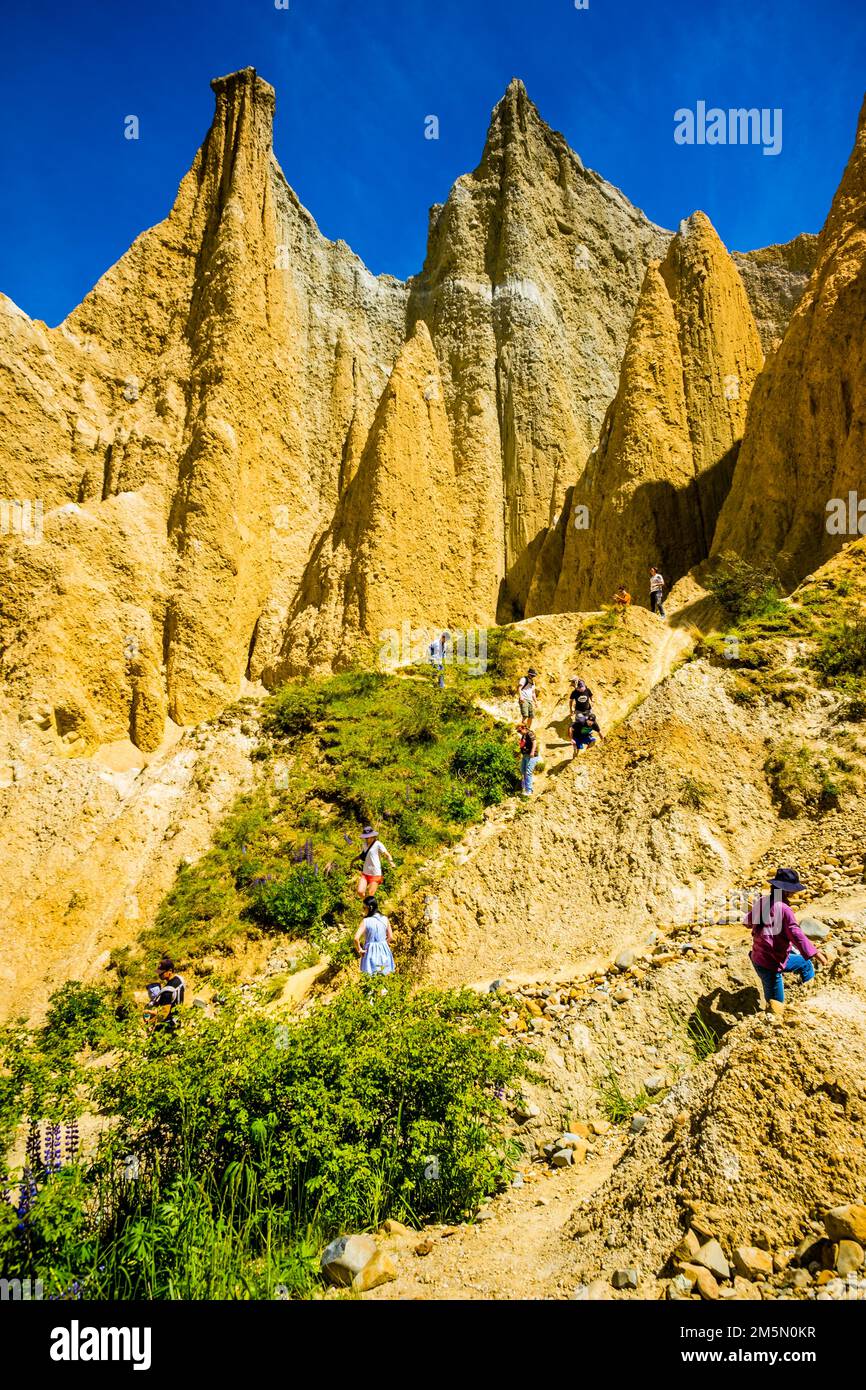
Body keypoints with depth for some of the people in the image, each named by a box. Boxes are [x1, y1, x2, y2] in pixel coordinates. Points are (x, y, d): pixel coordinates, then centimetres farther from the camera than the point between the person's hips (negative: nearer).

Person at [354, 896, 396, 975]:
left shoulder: (366, 921, -15)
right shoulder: (385, 919, -3)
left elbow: (356, 938, -24)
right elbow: (390, 937, 3)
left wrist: (359, 950, -8)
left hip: (370, 951, -3)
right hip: (383, 951, 3)